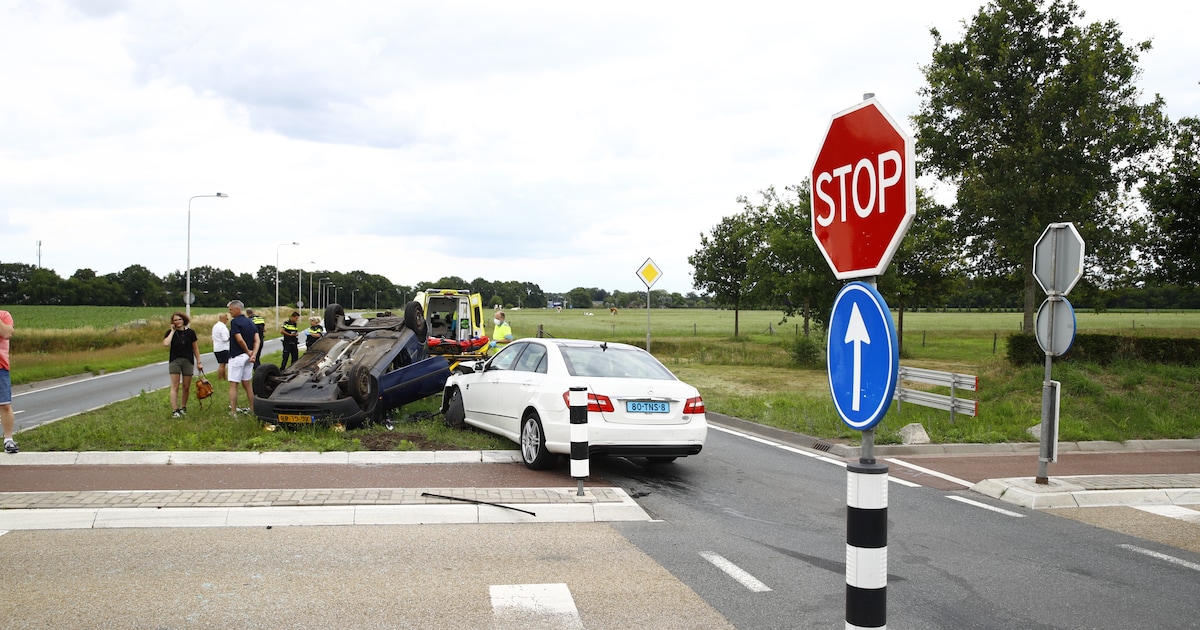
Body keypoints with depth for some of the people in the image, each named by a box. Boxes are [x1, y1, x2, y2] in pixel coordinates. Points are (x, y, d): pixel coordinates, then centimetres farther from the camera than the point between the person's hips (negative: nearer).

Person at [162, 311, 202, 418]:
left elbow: (195, 348, 10)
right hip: (175, 361, -2)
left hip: (188, 361, 2)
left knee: (186, 387, 6)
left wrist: (198, 362, 9)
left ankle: (183, 407, 23)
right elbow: (166, 343, -19)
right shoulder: (170, 332, 1)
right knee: (175, 387, -5)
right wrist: (173, 331, -10)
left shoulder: (190, 332, 5)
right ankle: (175, 410, -6)